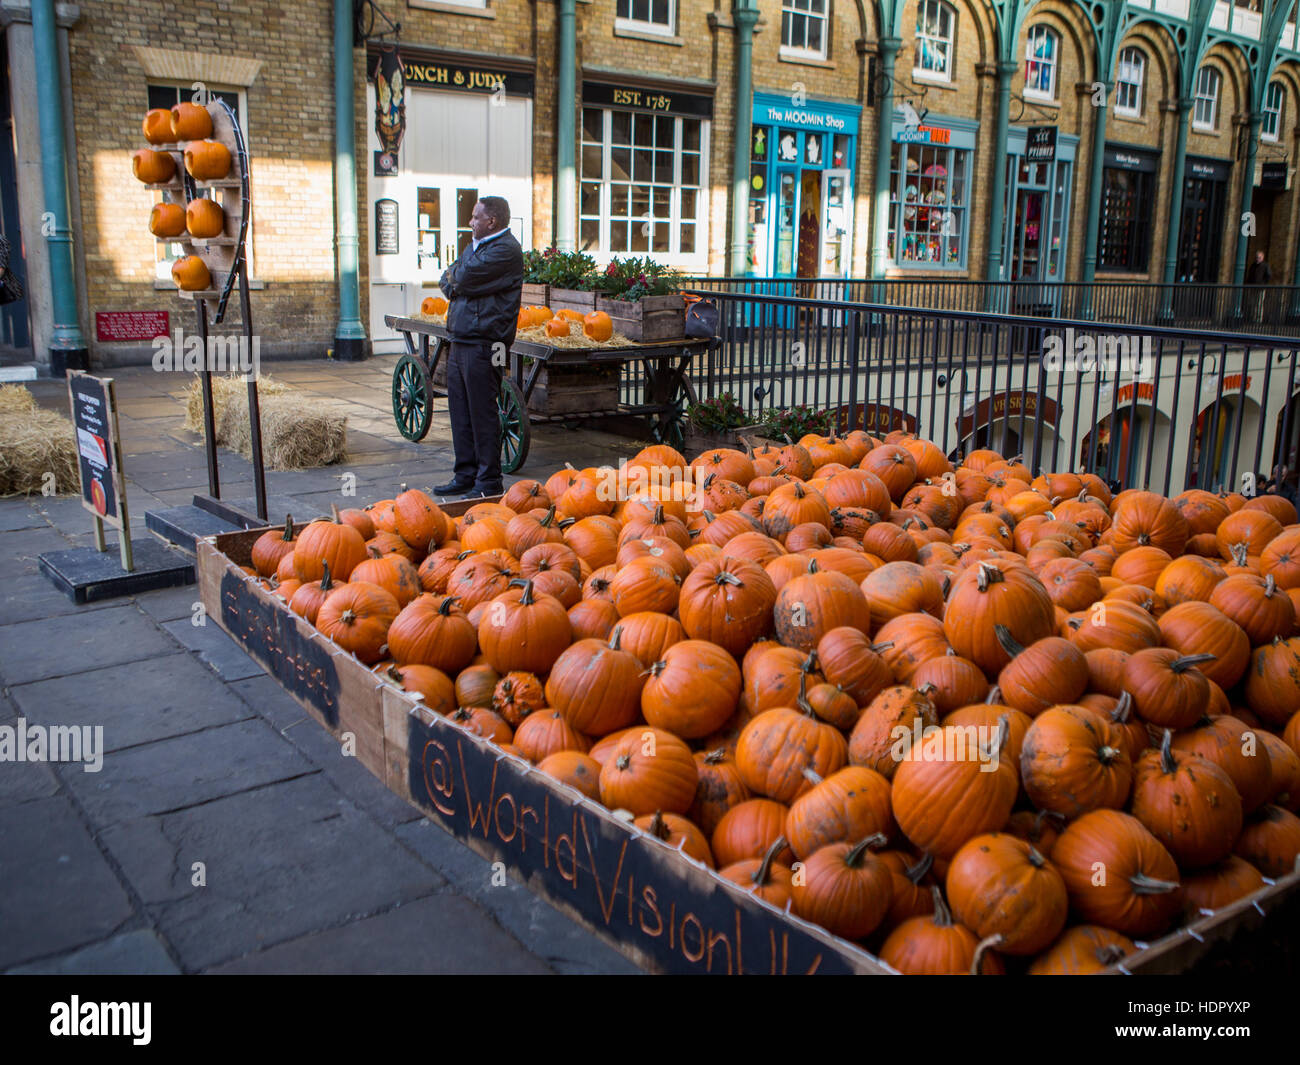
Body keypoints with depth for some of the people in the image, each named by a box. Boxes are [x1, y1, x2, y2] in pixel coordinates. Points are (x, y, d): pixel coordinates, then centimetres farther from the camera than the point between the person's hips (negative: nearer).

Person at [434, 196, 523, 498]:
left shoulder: (506, 250, -11)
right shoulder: (476, 245, 21)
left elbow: (463, 279, -18)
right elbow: (447, 279, 17)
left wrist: (453, 277, 4)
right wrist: (456, 281, -4)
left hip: (483, 345, -9)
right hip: (460, 342, 9)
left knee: (482, 415, -5)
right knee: (460, 413, 12)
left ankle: (489, 482, 4)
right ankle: (465, 475, 21)